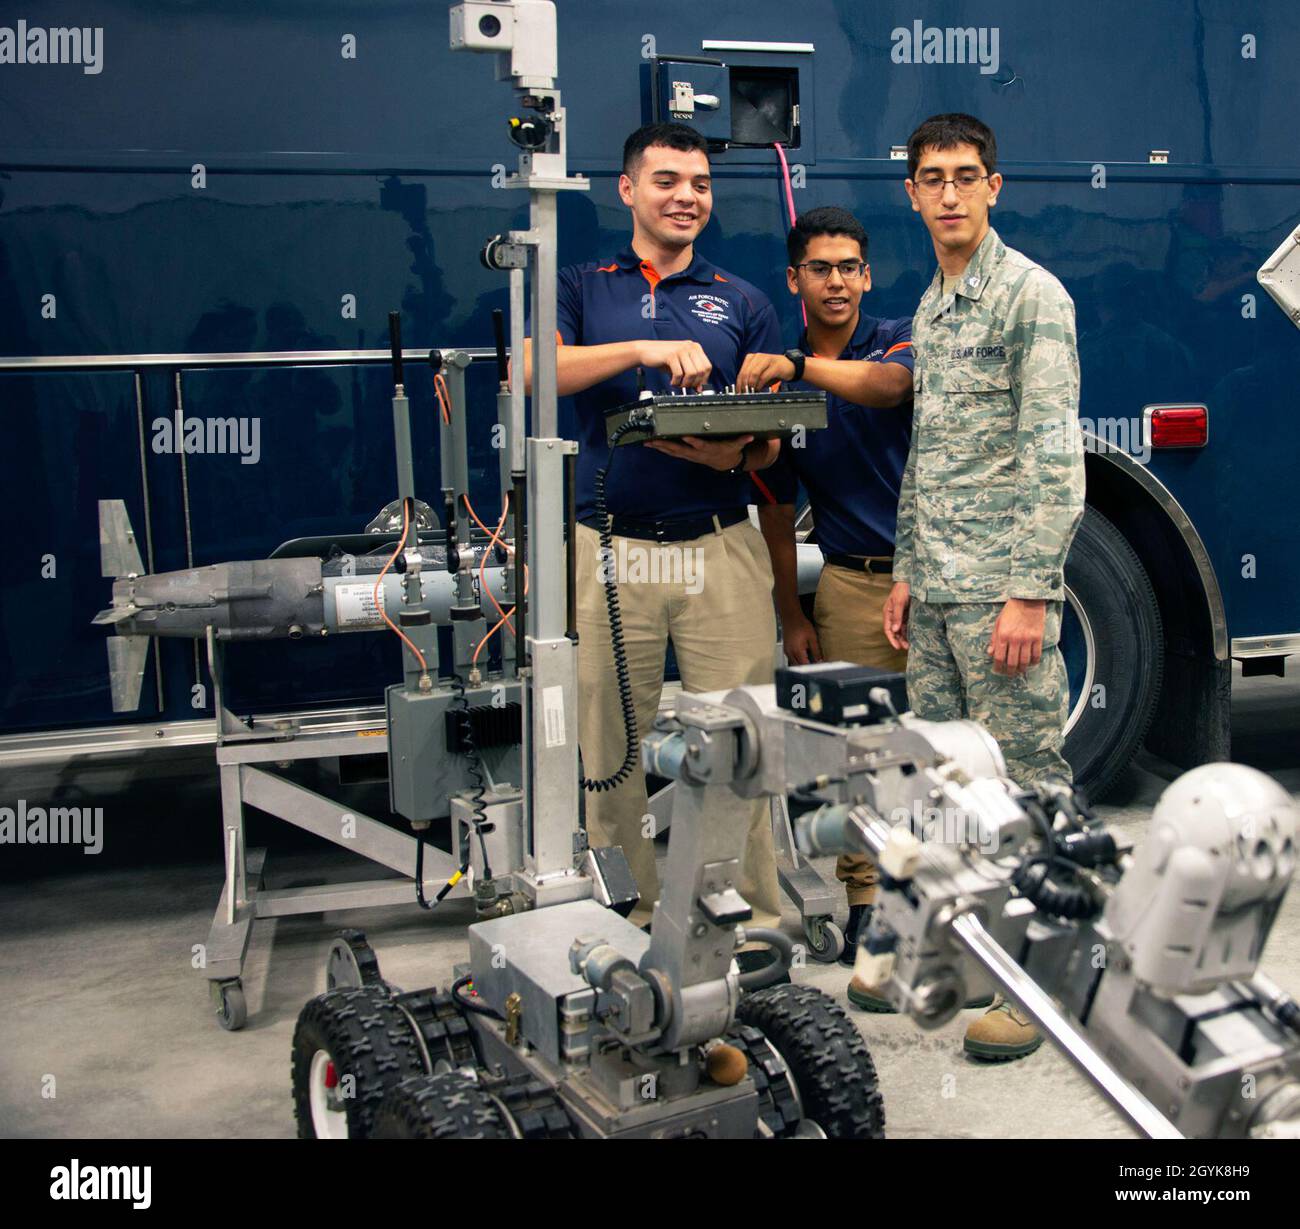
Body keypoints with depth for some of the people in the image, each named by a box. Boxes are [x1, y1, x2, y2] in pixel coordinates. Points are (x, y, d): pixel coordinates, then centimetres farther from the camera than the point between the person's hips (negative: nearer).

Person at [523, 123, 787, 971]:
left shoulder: (743, 302, 14)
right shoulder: (582, 289, 12)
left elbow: (771, 438, 10)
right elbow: (533, 368, -9)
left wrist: (735, 454, -14)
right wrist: (643, 348, -21)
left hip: (720, 545, 0)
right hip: (610, 547, 0)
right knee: (614, 742, 6)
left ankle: (753, 911, 11)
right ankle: (628, 910, 20)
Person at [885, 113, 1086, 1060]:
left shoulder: (1033, 295, -7)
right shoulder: (930, 310, 18)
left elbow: (1057, 454, -14)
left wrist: (1031, 592, -20)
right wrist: (905, 572, 17)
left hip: (1001, 589, -8)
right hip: (935, 592, 8)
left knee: (1028, 778, -1)